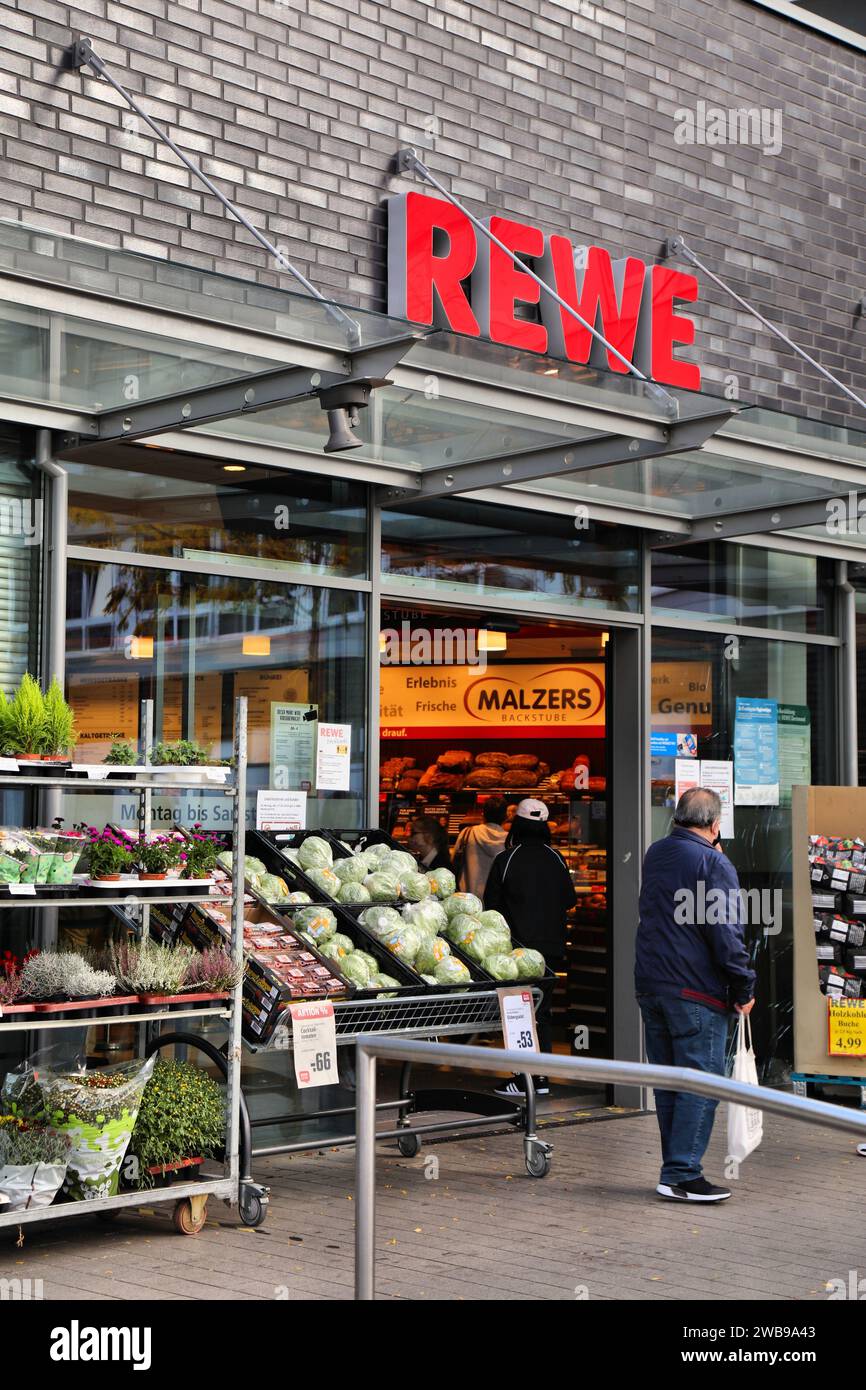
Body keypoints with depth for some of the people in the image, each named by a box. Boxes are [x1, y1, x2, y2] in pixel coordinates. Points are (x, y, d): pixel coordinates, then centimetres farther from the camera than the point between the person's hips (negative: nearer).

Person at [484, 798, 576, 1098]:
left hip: (519, 946, -4)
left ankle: (522, 1079, 0)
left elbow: (491, 904, -4)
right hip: (551, 946, 4)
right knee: (543, 1009, 13)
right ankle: (542, 1076, 14)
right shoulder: (556, 859, 1)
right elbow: (569, 900, 11)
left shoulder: (506, 859, -10)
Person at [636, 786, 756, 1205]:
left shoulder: (654, 855, 13)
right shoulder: (713, 863, -11)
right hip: (695, 990, -8)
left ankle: (678, 1167, 18)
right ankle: (681, 1174, -7)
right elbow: (726, 933, -15)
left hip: (649, 984, 8)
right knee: (701, 1083, -4)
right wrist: (744, 987, -8)